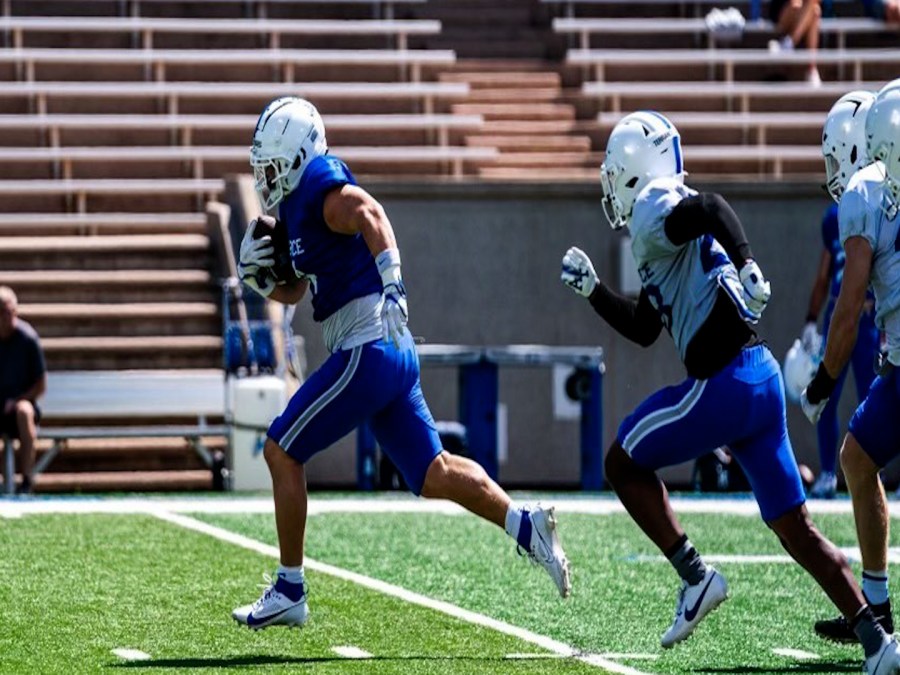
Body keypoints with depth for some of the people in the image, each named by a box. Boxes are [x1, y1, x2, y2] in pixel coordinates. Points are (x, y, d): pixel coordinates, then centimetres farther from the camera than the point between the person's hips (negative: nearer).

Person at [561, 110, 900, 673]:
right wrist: (592, 289, 34)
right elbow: (644, 329, 33)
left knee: (625, 463, 12)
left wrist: (745, 264, -36)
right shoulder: (664, 234, 24)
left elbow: (711, 209, -27)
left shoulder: (654, 212, -5)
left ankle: (696, 577, 7)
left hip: (723, 385, -9)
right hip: (763, 378, 9)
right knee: (793, 525, 7)